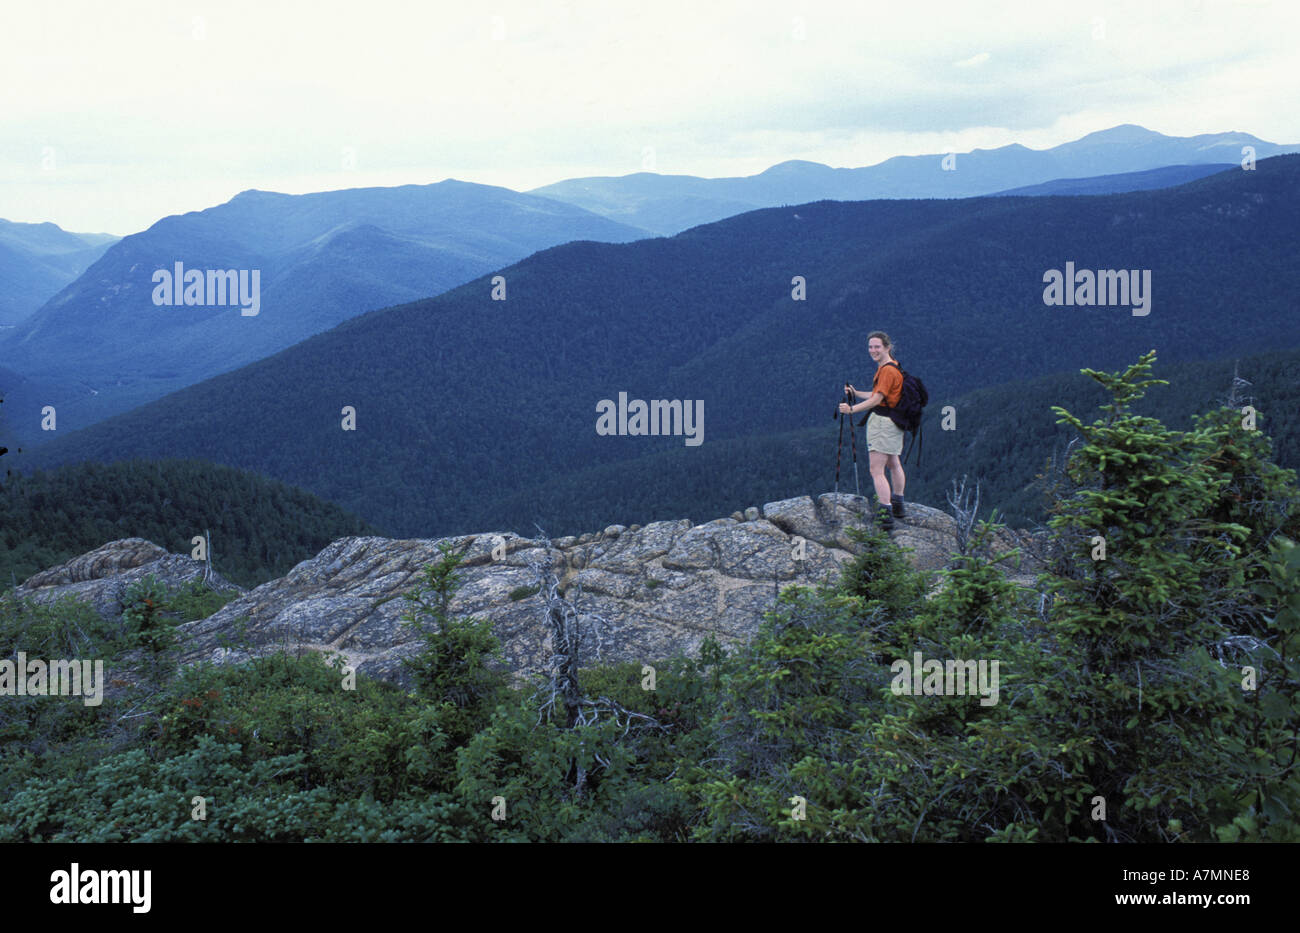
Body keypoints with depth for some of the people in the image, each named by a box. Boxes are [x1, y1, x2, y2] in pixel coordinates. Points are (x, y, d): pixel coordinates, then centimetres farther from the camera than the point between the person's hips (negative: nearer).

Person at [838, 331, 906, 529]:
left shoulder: (888, 370, -17)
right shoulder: (892, 367, 14)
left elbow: (877, 399, -22)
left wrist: (852, 409, -26)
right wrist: (856, 393, 9)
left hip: (882, 422, -11)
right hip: (894, 422, 11)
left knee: (877, 471, -12)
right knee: (893, 464, 24)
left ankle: (885, 514, -16)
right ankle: (897, 505, 40)